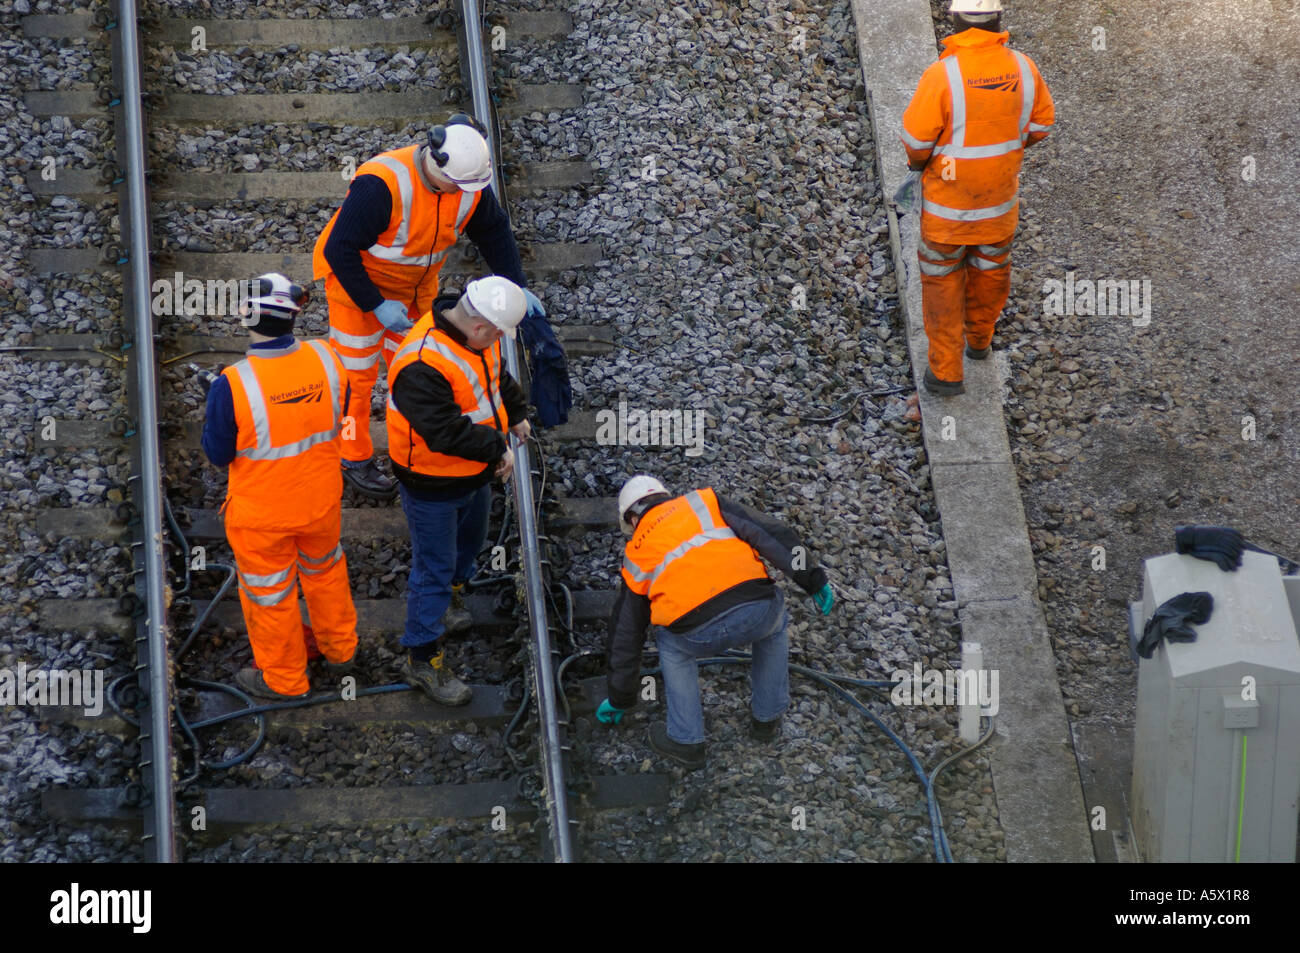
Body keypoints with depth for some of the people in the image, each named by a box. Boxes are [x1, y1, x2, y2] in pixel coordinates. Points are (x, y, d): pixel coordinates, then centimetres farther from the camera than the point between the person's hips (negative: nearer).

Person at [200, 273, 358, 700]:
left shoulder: (232, 386, -31)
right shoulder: (326, 359, -18)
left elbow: (218, 454, -17)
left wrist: (212, 407, -2)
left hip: (262, 515, -4)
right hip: (321, 500, 4)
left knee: (269, 593, 20)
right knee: (324, 569, 31)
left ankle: (283, 679, 41)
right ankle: (339, 649, 52)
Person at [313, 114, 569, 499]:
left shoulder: (471, 185, -17)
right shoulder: (382, 185, -37)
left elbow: (494, 232, 3)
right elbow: (340, 249, -30)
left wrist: (516, 288, -1)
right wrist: (377, 306, -28)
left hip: (416, 287, 6)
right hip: (356, 282, -5)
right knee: (357, 373, 4)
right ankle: (355, 459, 21)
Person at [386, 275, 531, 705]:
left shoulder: (478, 336, -7)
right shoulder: (423, 364, -36)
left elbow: (497, 375, 15)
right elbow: (445, 432, -36)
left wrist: (516, 414, 15)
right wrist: (496, 447, -27)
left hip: (475, 474, 8)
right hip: (433, 486, -8)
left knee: (470, 539, 30)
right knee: (434, 567, 3)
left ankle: (458, 584, 58)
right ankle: (421, 657, 17)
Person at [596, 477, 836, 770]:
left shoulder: (637, 552, 29)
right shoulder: (703, 502, 27)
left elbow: (626, 635, 37)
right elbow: (771, 535, 13)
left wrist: (619, 699, 48)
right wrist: (813, 579, 14)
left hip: (700, 636, -1)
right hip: (757, 613, 1)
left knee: (671, 641, 35)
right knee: (773, 622, 37)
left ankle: (685, 740, 33)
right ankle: (767, 717, 44)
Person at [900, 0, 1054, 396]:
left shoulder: (942, 74, -27)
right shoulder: (1022, 67, -13)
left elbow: (916, 137, -20)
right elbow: (1040, 123, 0)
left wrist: (919, 161, 3)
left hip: (947, 200, -4)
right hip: (1000, 198, 4)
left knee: (942, 276, 14)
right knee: (990, 266, 26)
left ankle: (946, 371, 19)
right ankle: (979, 339, 50)